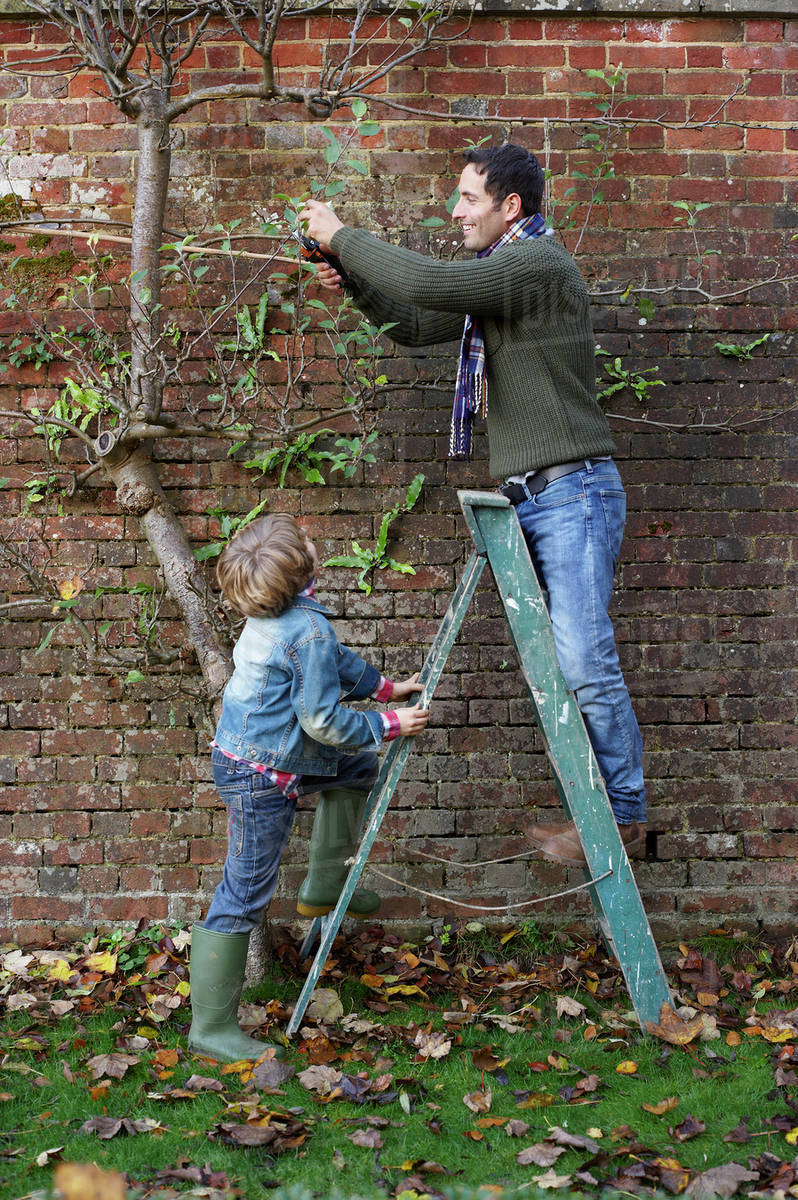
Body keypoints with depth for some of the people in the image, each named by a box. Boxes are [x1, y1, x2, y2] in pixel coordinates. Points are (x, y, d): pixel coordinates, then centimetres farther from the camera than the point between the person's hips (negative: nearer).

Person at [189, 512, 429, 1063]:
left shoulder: (272, 615, 2)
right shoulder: (309, 630, -26)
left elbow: (335, 661, 19)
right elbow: (323, 721, -22)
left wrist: (387, 687, 21)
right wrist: (390, 724, -10)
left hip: (243, 750, 10)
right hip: (261, 775, -10)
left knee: (358, 768, 26)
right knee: (244, 896, -3)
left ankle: (325, 886, 34)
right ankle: (212, 1028, 5)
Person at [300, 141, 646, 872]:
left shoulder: (540, 263, -13)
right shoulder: (499, 275, 18)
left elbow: (427, 281, -23)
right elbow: (415, 325, 25)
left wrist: (343, 237, -10)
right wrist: (352, 278, 9)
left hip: (572, 491, -10)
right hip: (527, 497, 10)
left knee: (584, 661, -11)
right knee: (554, 664, 9)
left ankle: (623, 815, 0)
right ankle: (596, 808, 15)